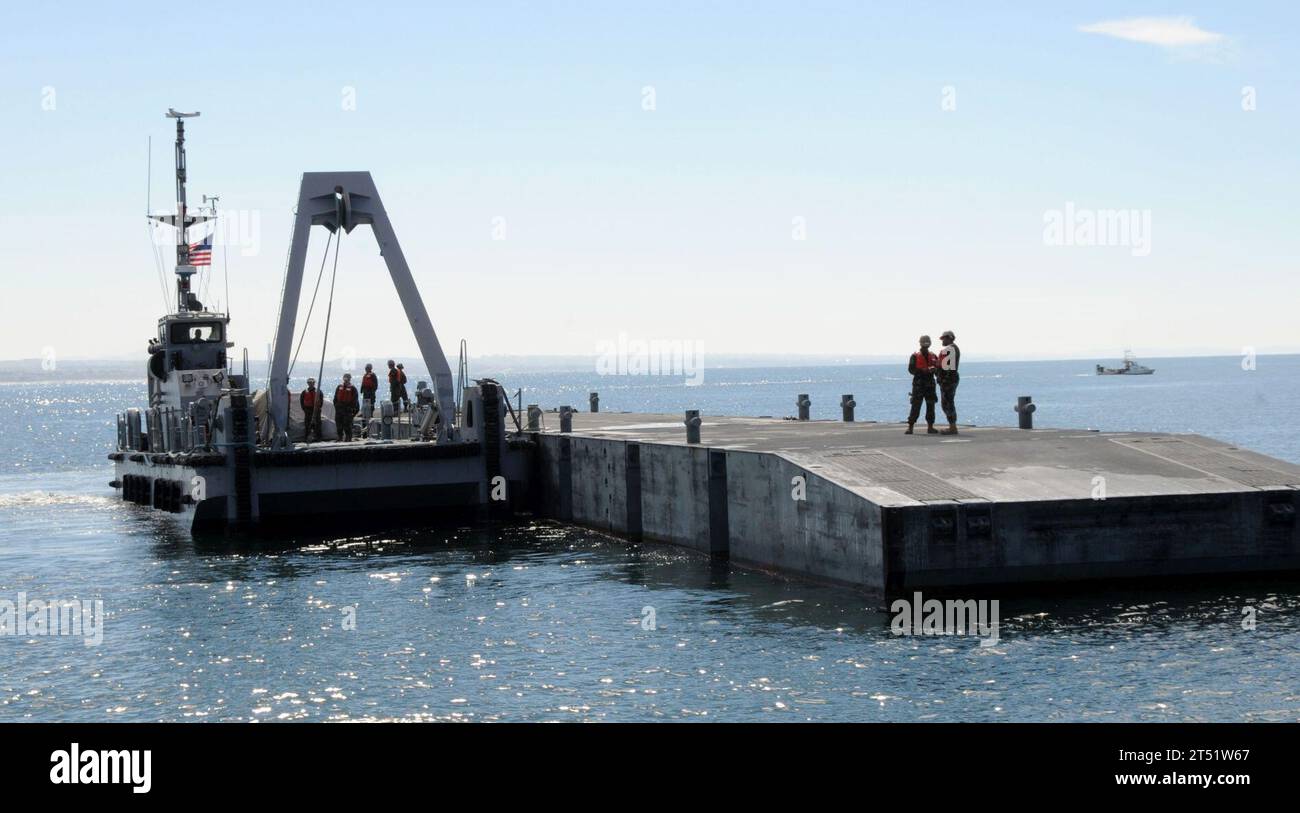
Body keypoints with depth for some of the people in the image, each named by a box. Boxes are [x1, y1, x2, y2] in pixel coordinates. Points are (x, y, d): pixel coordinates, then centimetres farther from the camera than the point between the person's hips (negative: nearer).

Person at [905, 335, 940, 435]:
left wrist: (934, 369, -13)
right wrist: (923, 370, -20)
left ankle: (930, 427, 12)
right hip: (918, 384, -4)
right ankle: (910, 427, -6)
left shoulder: (933, 356, 13)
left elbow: (938, 368, 11)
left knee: (931, 406, 5)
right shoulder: (915, 356, 0)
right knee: (915, 406, -8)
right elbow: (911, 369, -9)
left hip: (930, 384, 4)